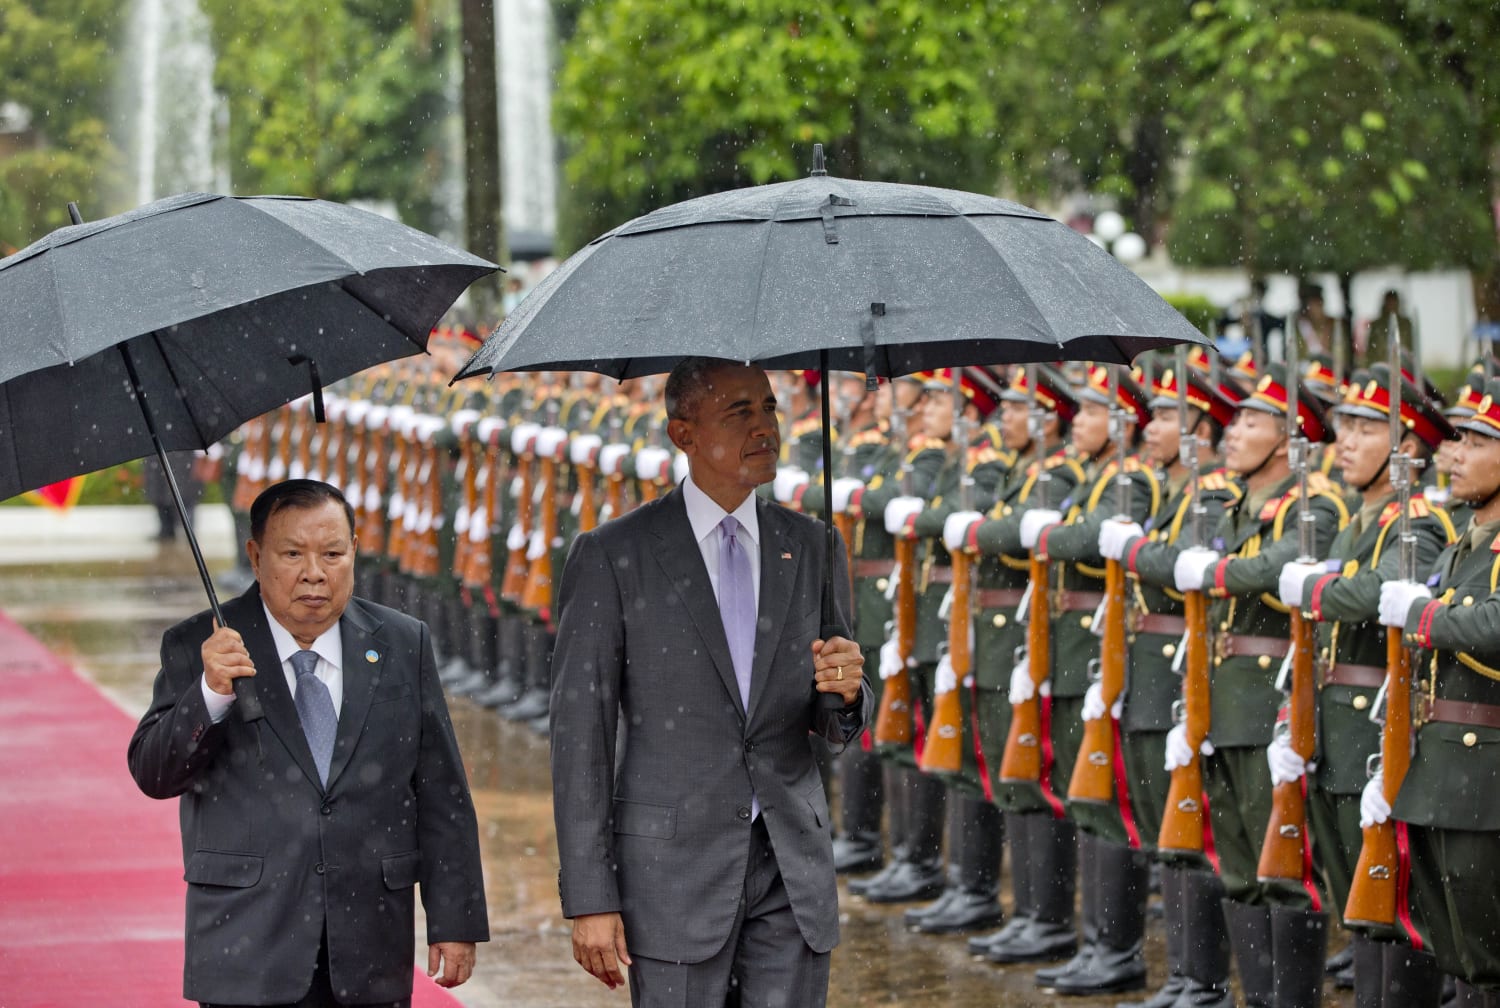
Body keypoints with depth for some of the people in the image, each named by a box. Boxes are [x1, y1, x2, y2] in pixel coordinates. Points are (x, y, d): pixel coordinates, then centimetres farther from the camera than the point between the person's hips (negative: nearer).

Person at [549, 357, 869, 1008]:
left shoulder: (811, 549, 8)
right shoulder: (611, 557, -4)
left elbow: (834, 723, 14)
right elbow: (579, 732, -5)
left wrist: (845, 690, -12)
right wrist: (588, 901, -9)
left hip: (793, 871, 4)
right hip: (675, 868, -3)